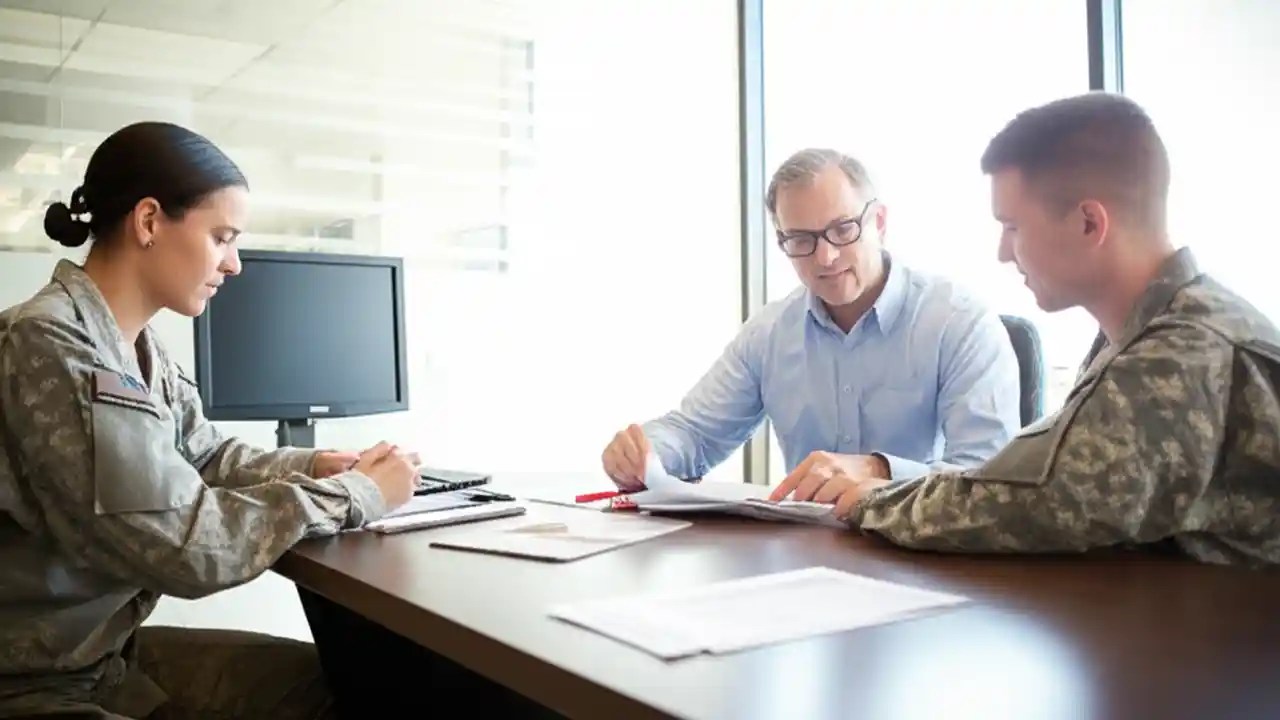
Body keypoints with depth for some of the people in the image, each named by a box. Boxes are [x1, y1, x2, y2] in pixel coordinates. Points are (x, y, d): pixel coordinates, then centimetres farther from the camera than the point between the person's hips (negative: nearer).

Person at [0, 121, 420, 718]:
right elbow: (184, 546, -27)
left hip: (109, 651, 9)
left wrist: (314, 465, -3)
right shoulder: (50, 348, -26)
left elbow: (207, 457, 16)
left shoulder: (141, 350, 3)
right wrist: (358, 493, -17)